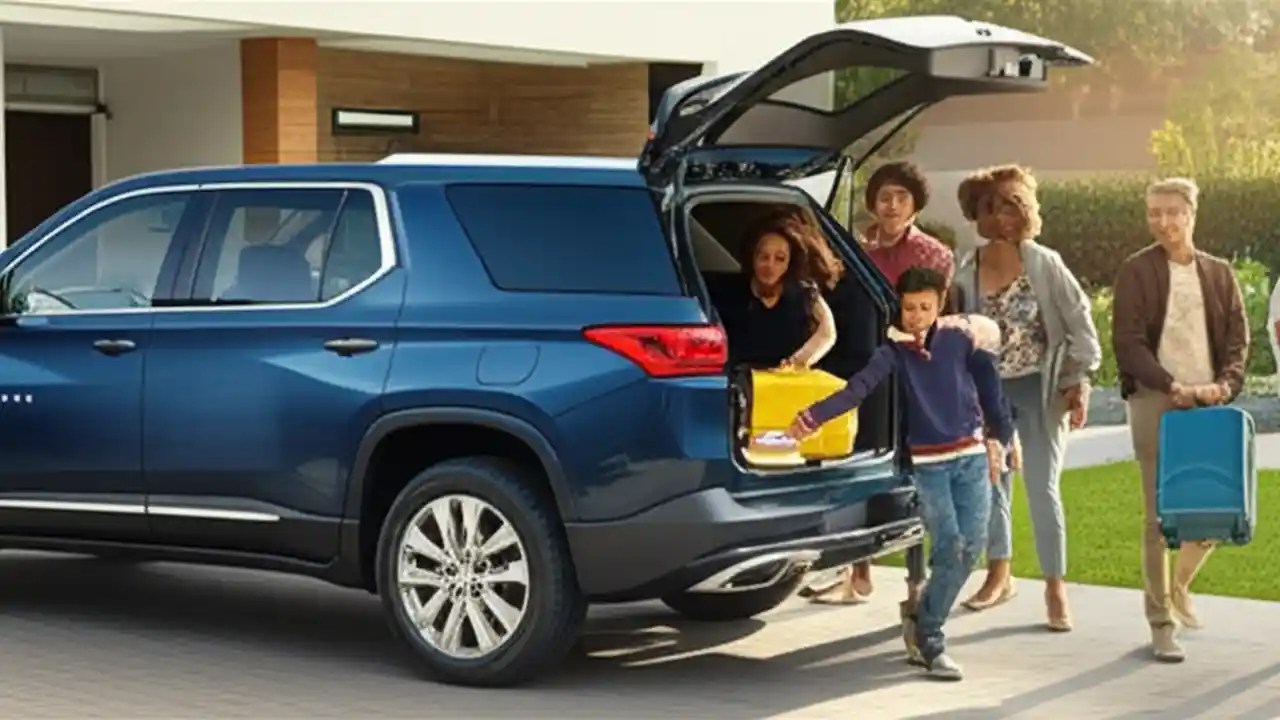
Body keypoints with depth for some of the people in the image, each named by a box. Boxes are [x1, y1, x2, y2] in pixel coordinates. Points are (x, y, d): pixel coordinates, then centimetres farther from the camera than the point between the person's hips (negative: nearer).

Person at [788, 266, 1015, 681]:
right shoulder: (895, 351, -4)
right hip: (926, 463, -2)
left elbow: (989, 389, 8)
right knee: (949, 547, -12)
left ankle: (923, 624, 16)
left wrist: (999, 437, 9)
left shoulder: (962, 338, -1)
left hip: (971, 456, 2)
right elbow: (858, 388, -17)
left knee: (972, 545, -2)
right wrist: (813, 417, -30)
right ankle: (928, 639, 1)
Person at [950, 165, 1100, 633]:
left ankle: (1056, 589, 4)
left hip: (1039, 388, -3)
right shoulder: (965, 272, -3)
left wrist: (1080, 380, -9)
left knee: (1042, 488, -5)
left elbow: (1080, 320, -4)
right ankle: (999, 576, 27)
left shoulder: (1044, 263, -7)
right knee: (990, 482, 11)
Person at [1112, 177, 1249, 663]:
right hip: (1155, 401, -3)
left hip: (1209, 402, 3)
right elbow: (1128, 341, -7)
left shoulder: (1219, 272, 10)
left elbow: (1238, 339, 8)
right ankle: (1161, 624, 6)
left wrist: (1225, 384, -11)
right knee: (1160, 517, -2)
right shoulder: (1136, 272, 0)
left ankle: (1179, 587, 29)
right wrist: (1172, 387, -17)